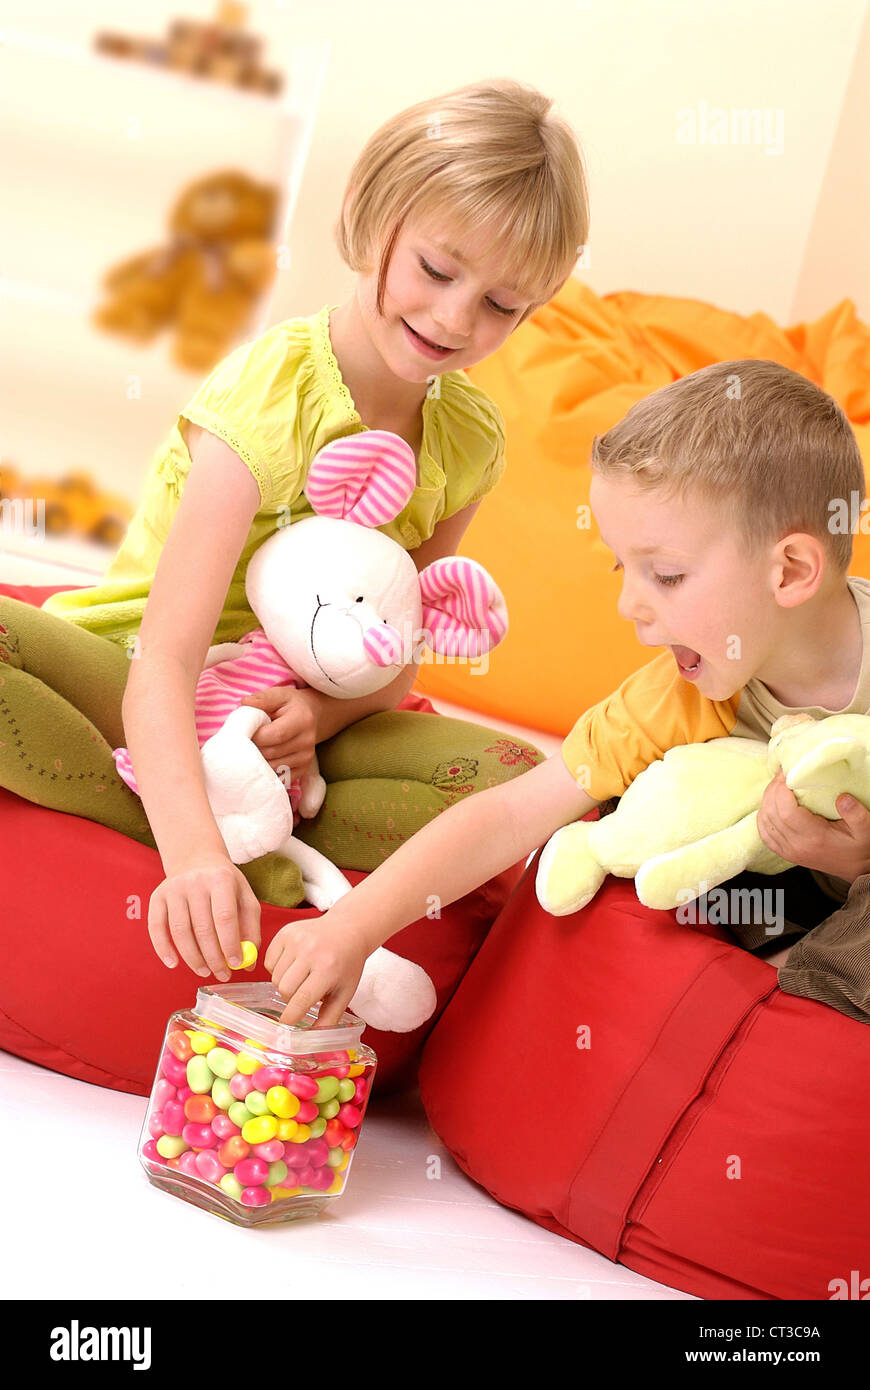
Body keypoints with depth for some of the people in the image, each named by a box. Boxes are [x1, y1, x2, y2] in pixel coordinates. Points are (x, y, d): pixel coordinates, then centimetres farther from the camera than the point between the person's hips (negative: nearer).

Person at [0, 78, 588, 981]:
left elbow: (400, 655, 1)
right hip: (133, 689, -4)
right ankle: (232, 849, -27)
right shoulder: (268, 399, -24)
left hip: (287, 715, 4)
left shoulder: (468, 439, -4)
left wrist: (327, 710, -24)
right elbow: (167, 656, -33)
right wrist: (194, 852, -50)